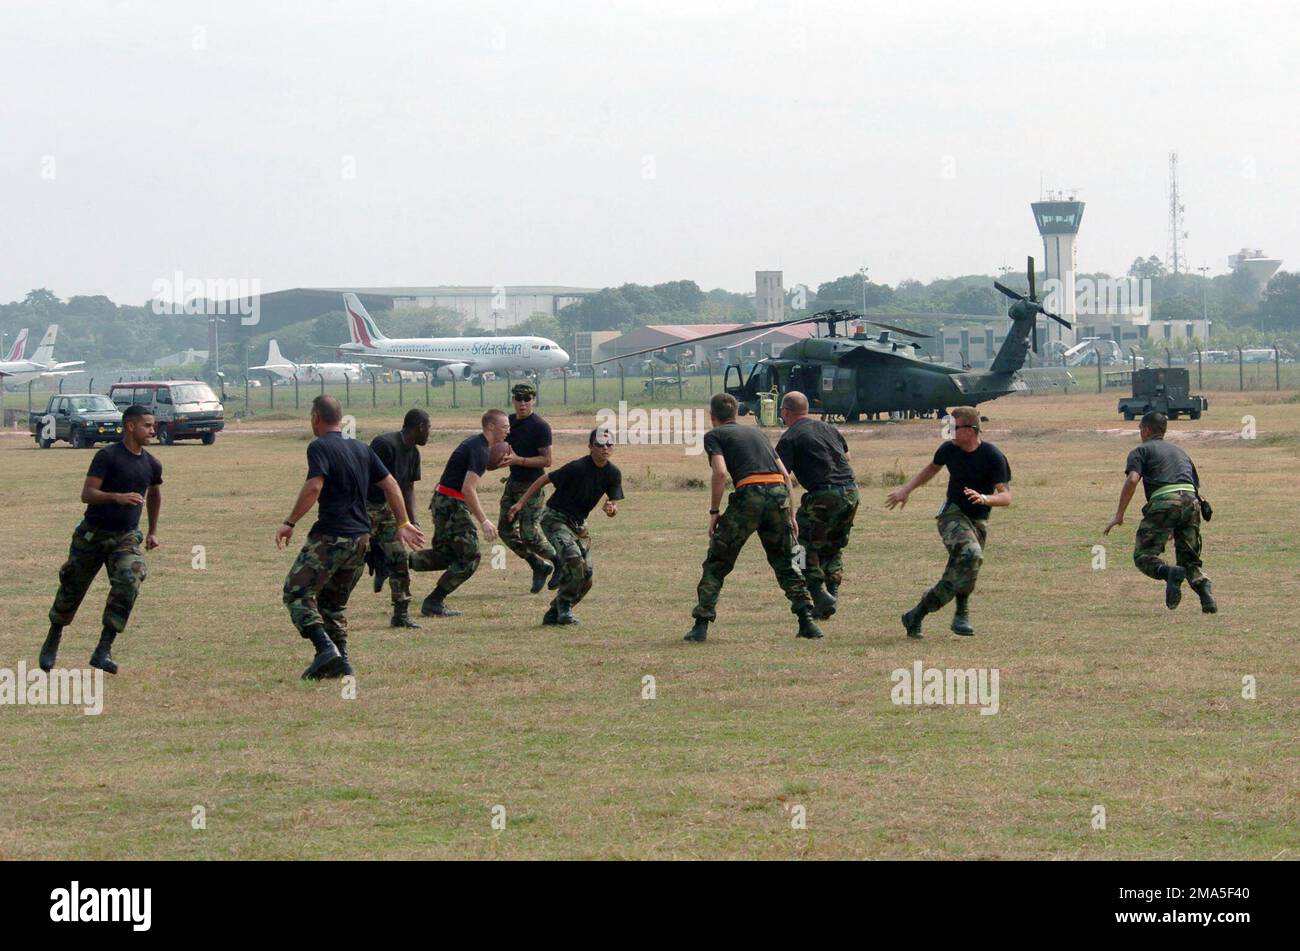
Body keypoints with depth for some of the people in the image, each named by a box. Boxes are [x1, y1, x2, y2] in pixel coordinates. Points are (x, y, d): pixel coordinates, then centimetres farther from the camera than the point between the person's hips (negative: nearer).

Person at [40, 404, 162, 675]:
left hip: (126, 538, 3)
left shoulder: (152, 465, 5)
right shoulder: (108, 456, -12)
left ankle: (103, 650, -17)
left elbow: (154, 494, 27)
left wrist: (152, 531, 28)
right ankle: (53, 638, 33)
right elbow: (87, 494, -20)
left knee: (129, 583, -21)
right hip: (92, 534, -3)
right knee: (72, 588, 8)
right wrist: (118, 497, -36)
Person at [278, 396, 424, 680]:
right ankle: (341, 662, 11)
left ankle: (325, 647, -20)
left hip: (330, 537, -7)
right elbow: (390, 484, 15)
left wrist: (290, 523, -15)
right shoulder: (361, 449, 15)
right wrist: (403, 523, 21)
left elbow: (314, 487, -21)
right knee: (334, 602, 19)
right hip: (361, 538, 7)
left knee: (297, 593, -3)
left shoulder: (319, 447, -7)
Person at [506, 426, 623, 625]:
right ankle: (564, 608, -10)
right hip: (556, 518, -7)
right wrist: (521, 503, -15)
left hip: (579, 524, 7)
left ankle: (554, 614, 14)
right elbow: (544, 480, -13)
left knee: (586, 575, 1)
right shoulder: (577, 467, -21)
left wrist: (611, 509, -29)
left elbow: (614, 503, -3)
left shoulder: (613, 473, -3)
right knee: (573, 559, -29)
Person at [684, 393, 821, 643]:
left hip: (749, 493, -4)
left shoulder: (714, 435, 12)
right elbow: (785, 474, 23)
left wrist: (714, 512, 1)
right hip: (778, 491, 5)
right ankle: (807, 620, 8)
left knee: (717, 563, 8)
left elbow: (720, 472, -6)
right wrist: (790, 514, 26)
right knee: (785, 562, 19)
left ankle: (701, 625, 3)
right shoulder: (755, 432, 28)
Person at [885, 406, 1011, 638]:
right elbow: (932, 468, 21)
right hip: (952, 514, 0)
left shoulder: (992, 456, -13)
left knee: (953, 580, 0)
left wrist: (984, 499, -36)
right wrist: (906, 490, 23)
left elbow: (1006, 497, -16)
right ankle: (962, 614, -25)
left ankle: (915, 617, 20)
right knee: (970, 554, -32)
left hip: (978, 522, 0)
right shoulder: (949, 449, -2)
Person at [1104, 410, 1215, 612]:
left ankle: (1170, 573, -29)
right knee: (1190, 560, 14)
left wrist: (1119, 515, -4)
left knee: (1143, 556, 1)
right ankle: (1204, 590, -14)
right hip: (1191, 501, 5)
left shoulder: (1141, 451, 15)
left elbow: (1132, 480, -5)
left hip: (1163, 501, -5)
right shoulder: (1180, 451, 33)